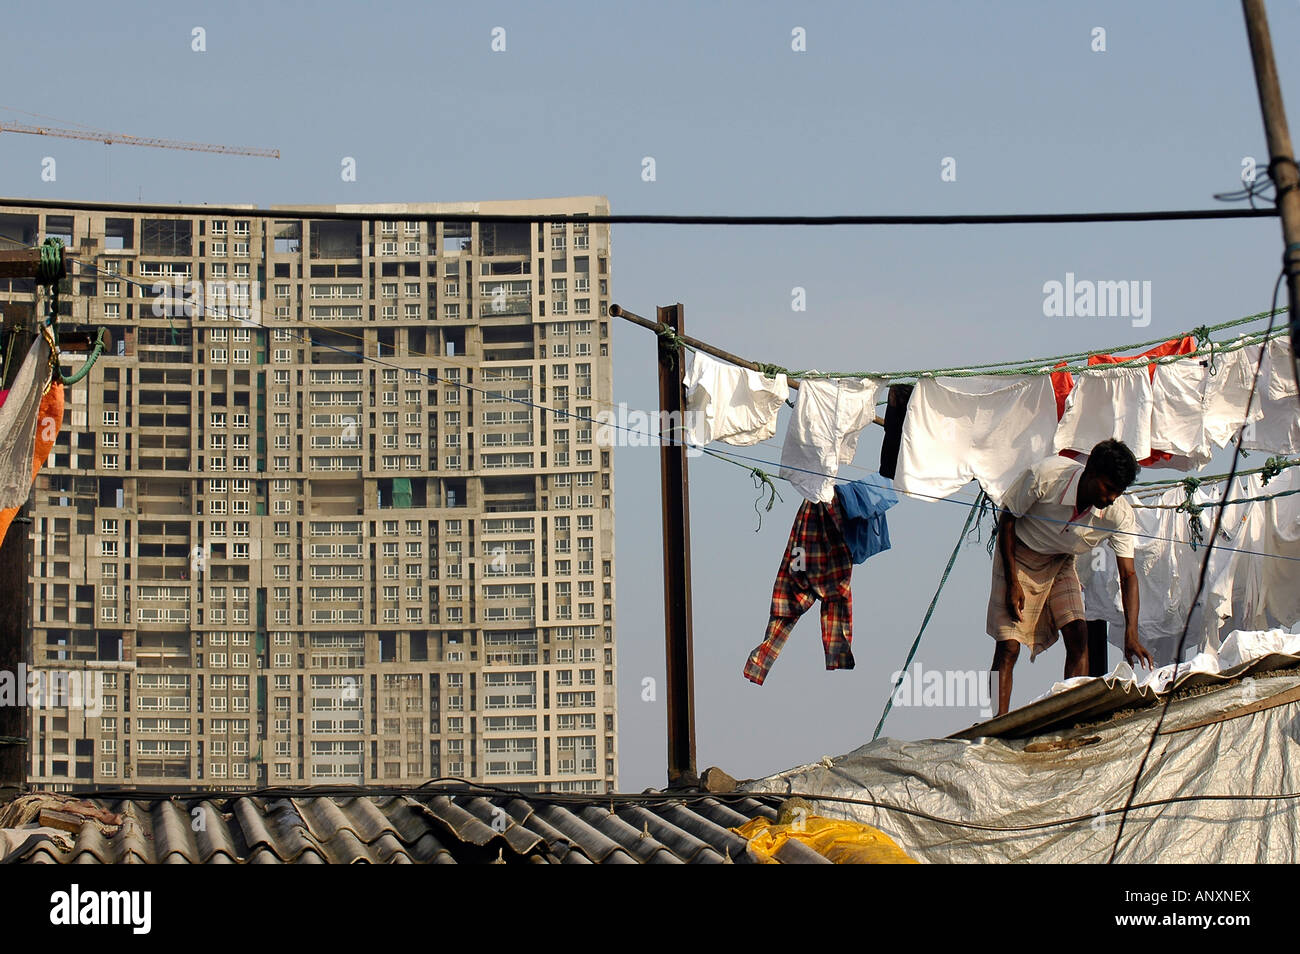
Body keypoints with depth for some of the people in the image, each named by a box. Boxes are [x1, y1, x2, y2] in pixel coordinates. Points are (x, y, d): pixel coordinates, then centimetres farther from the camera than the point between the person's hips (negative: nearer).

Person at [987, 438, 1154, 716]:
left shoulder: (1119, 514, -22)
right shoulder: (1045, 476, -31)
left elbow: (1128, 575, -18)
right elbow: (1007, 519, -15)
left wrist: (1131, 634, -30)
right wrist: (1012, 583, -18)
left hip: (1061, 563, 3)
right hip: (1019, 557, -3)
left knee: (1078, 636, -12)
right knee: (1009, 646, -13)